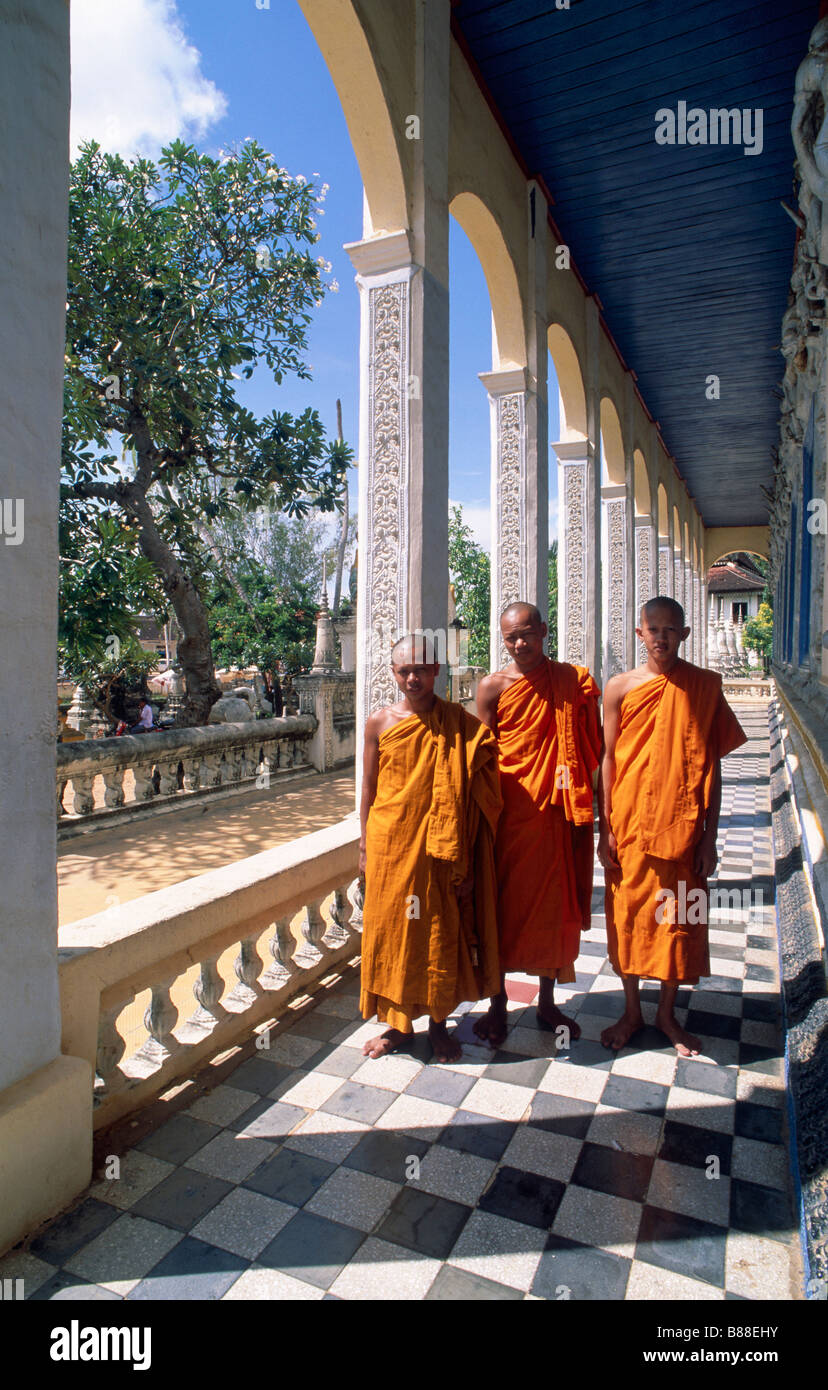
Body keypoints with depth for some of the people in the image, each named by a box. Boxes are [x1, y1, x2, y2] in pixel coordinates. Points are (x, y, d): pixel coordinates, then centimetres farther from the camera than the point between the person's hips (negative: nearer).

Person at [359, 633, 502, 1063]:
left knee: (440, 932, 9)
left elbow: (472, 797, -3)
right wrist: (365, 847, 5)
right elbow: (369, 790, 6)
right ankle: (398, 1023, 29)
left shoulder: (460, 725, -4)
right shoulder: (380, 723, 0)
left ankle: (438, 1022, 29)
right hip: (391, 844, 2)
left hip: (440, 847, -1)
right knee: (391, 929, 11)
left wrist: (463, 858, -5)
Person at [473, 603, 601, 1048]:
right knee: (502, 905, 7)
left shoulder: (572, 680, 3)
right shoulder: (492, 687, -2)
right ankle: (497, 1004, 24)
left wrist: (581, 808, -1)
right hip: (507, 811, -2)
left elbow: (589, 750, 6)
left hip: (555, 811, 2)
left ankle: (547, 1002, 31)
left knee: (555, 904, 12)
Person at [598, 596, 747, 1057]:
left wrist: (710, 837, -1)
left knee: (680, 917, 11)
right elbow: (609, 761, 1)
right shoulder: (621, 687, -2)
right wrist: (605, 830, -2)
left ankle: (667, 1012, 33)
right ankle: (632, 1011, 31)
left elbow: (713, 765, 1)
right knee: (628, 915, 10)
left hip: (683, 826, 0)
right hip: (630, 826, 0)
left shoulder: (705, 686, -1)